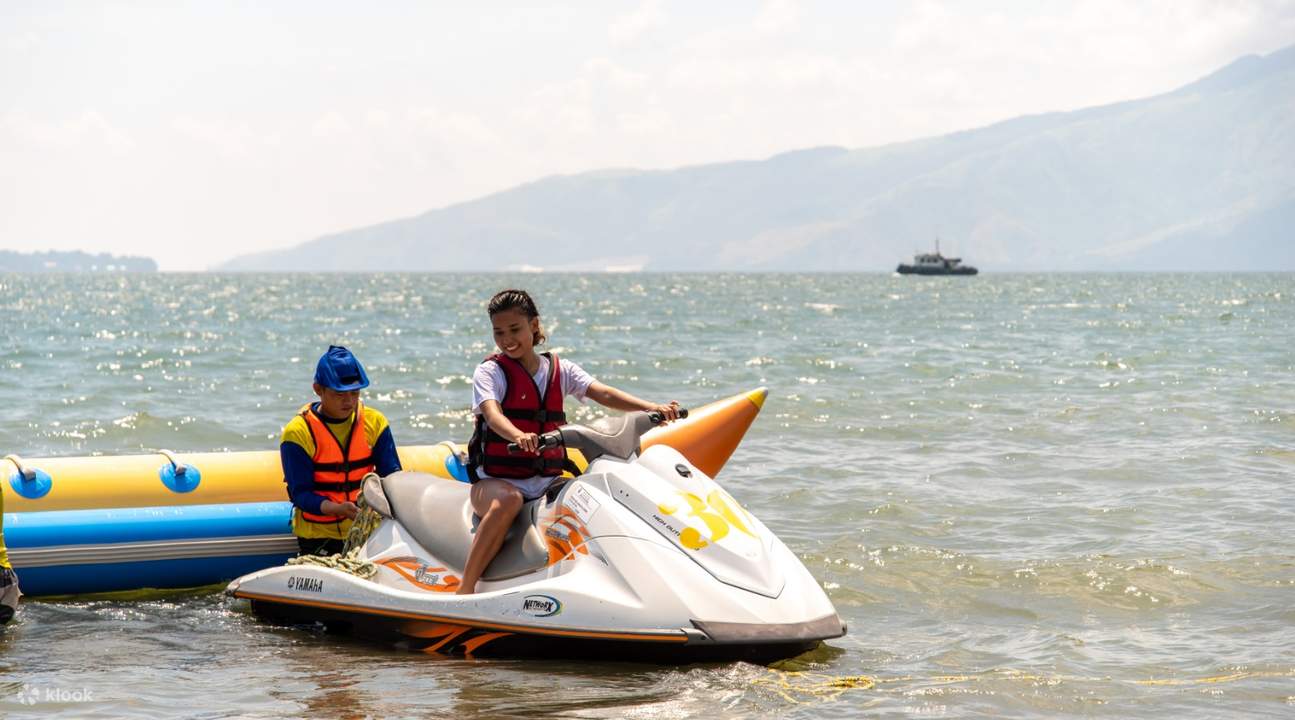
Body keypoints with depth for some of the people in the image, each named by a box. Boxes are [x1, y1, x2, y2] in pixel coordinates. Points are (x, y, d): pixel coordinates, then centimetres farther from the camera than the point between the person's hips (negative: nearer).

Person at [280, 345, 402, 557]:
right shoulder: (298, 432, -6)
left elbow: (391, 474, 3)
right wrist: (338, 509, -28)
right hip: (318, 535, -3)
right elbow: (300, 493, -10)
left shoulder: (374, 422, 6)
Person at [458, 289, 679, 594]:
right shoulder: (490, 371, -1)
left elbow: (603, 393, -3)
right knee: (509, 501, -38)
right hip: (496, 480, -4)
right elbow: (492, 414, -20)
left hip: (548, 481, 4)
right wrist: (518, 435, -45)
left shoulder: (560, 370, 12)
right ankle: (465, 589, -34)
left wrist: (651, 407, -22)